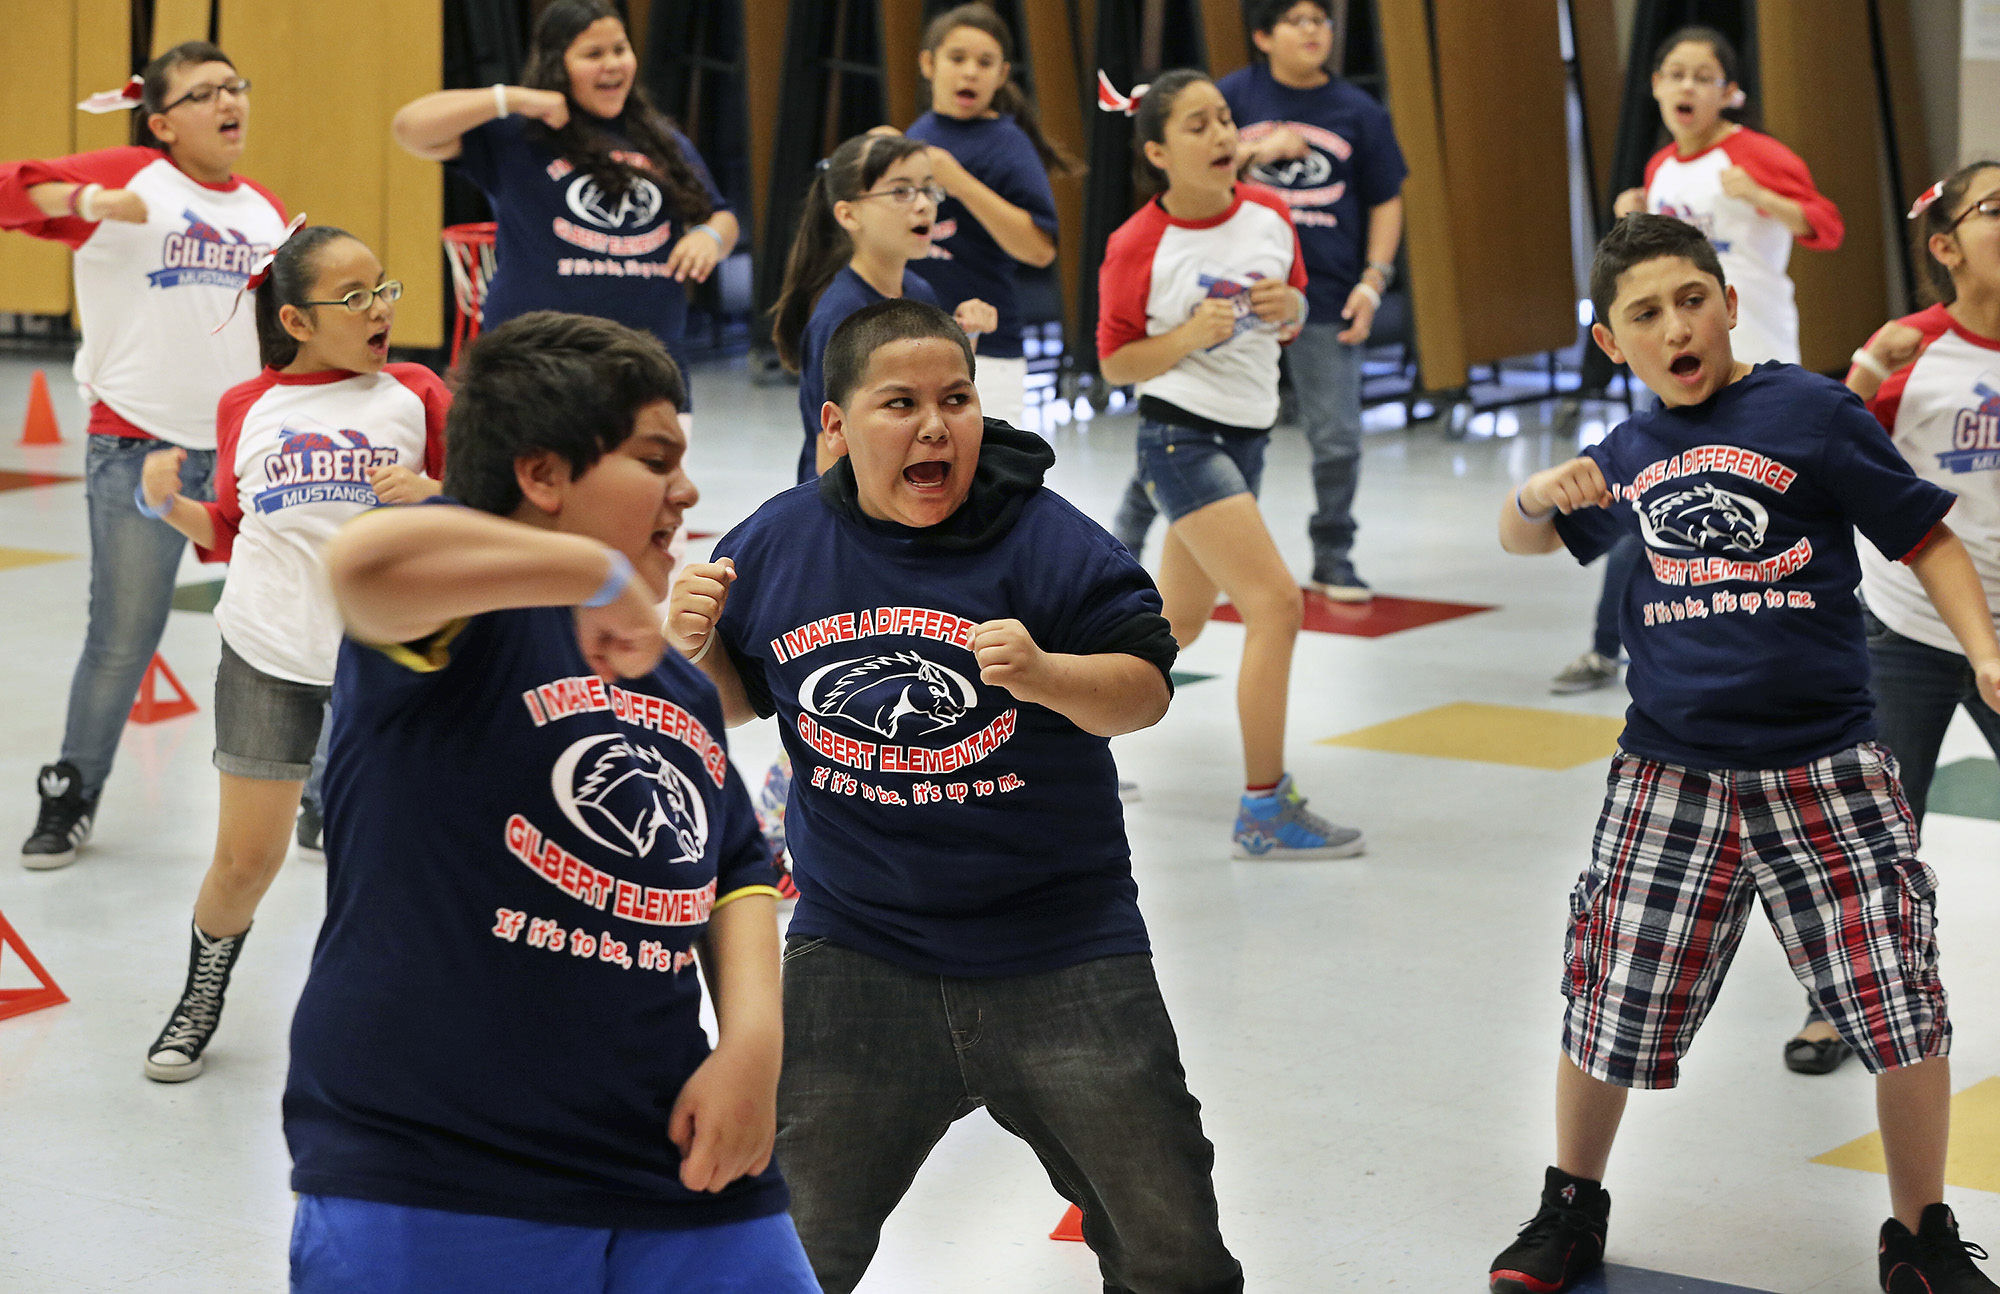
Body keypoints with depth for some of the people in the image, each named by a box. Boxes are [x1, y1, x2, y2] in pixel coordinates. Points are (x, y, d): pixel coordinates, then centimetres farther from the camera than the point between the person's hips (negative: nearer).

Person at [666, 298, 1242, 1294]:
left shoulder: (1045, 539, -10)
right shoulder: (775, 545, 0)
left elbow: (1146, 690, -11)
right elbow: (735, 700, 14)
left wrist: (1045, 675, -29)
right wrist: (694, 647, -8)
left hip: (1060, 958, -2)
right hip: (856, 957, 2)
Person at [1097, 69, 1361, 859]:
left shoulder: (1269, 214, 1)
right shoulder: (1138, 246, -14)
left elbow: (1292, 321, 14)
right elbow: (1115, 363, -7)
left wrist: (1290, 308, -10)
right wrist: (1190, 335, -23)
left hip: (1247, 436, 7)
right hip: (1181, 434, -7)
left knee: (1179, 623, 18)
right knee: (1276, 603, -18)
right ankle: (1264, 810, -12)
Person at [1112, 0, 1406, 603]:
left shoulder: (1359, 112, 6)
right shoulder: (1234, 96, 3)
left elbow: (1386, 203, 10)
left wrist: (1373, 281, -1)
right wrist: (1256, 151, -14)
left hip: (1325, 300, 1)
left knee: (1337, 440, 1)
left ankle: (1333, 560, 20)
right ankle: (1124, 542, 13)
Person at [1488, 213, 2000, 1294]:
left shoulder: (1810, 412, -2)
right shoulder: (1628, 457, 11)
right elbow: (1525, 539, 26)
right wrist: (1539, 495, 2)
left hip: (1823, 769, -3)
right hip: (1670, 773, 3)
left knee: (1904, 1010, -4)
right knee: (1612, 1004, 5)